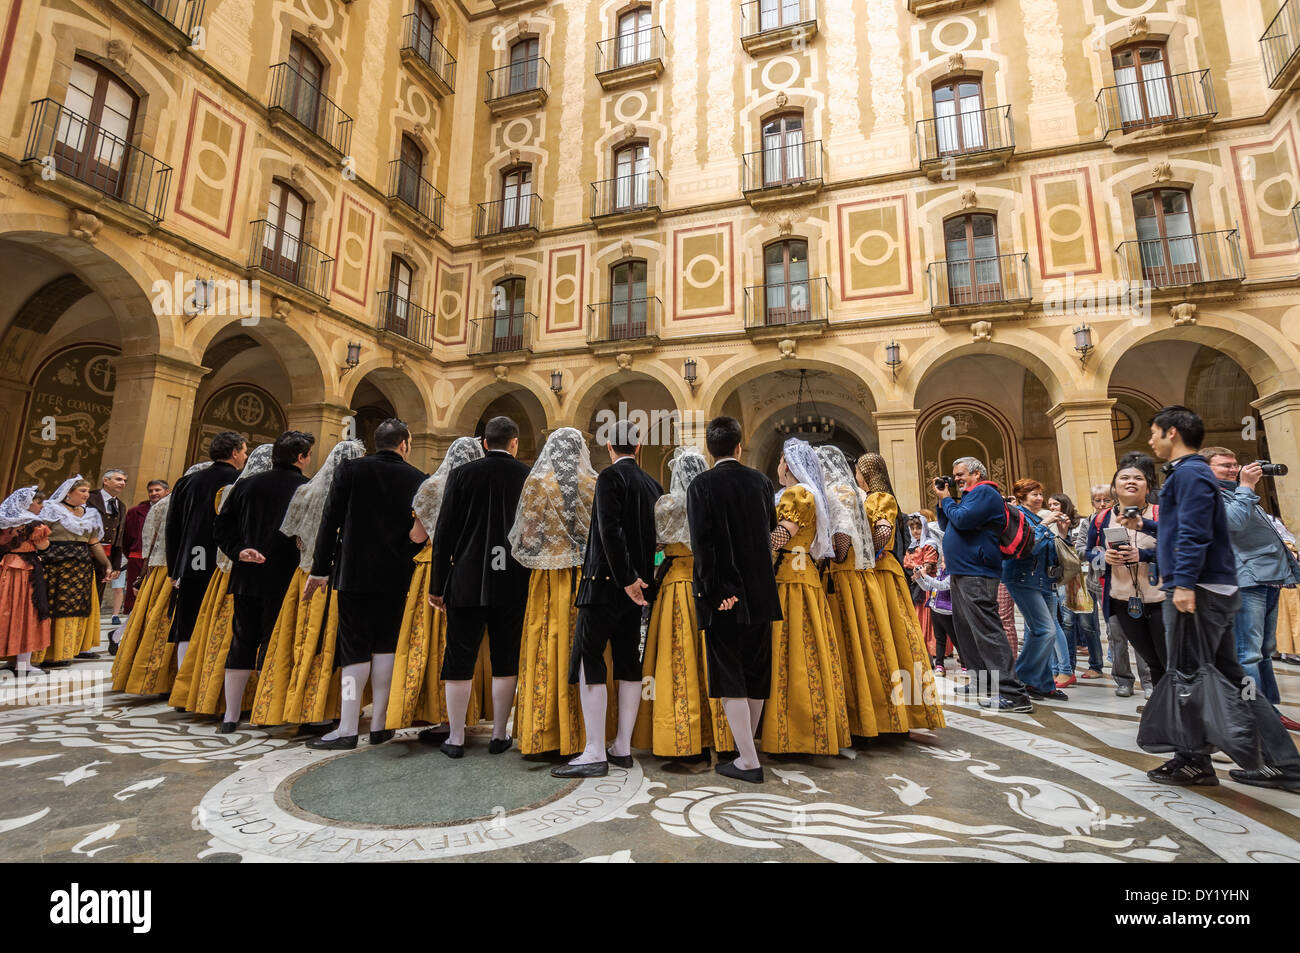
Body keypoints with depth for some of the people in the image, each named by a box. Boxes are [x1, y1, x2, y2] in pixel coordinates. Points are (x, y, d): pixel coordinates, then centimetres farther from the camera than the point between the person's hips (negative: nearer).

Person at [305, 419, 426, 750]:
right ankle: (379, 725, 16)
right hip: (396, 577, 1)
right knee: (384, 647, 10)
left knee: (354, 649, 4)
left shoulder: (350, 470, -2)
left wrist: (319, 570, 4)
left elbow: (329, 522, -2)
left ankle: (347, 729, 4)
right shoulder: (418, 479, -1)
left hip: (355, 573, -1)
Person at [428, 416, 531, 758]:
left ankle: (455, 739, 17)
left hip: (466, 581, 0)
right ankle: (499, 736, 21)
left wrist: (437, 585, 4)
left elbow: (444, 533, -2)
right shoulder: (529, 476, -1)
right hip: (513, 584, 1)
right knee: (505, 660, 11)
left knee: (460, 659, 9)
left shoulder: (461, 474, -2)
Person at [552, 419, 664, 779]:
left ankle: (594, 755, 0)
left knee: (589, 661, -3)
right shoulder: (651, 483, 11)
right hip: (636, 584, 8)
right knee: (628, 663, 11)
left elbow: (610, 530, -20)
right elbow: (657, 534, 15)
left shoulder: (610, 477, -10)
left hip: (606, 583, -8)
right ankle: (623, 748, 19)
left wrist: (626, 579, -18)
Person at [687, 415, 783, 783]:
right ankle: (747, 743, 34)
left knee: (729, 676, 4)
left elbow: (702, 544, -16)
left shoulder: (700, 485, -10)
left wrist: (716, 594, -12)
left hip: (724, 597, -5)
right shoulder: (761, 481, 3)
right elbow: (771, 530, 13)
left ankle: (748, 762, 7)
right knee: (755, 673, 17)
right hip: (761, 594, 5)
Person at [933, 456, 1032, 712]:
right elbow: (946, 526, 22)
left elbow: (962, 520, -21)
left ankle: (1013, 694, -14)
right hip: (961, 573, 11)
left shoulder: (985, 492, -8)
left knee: (987, 631, -14)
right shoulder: (970, 495, 22)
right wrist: (942, 500, 10)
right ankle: (983, 683, 25)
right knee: (965, 631, 15)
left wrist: (946, 500, -5)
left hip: (977, 575, -11)